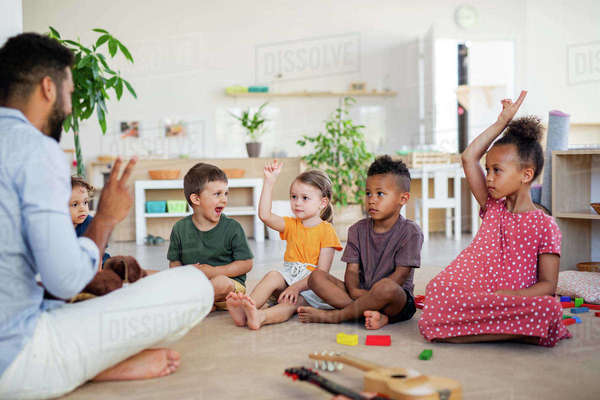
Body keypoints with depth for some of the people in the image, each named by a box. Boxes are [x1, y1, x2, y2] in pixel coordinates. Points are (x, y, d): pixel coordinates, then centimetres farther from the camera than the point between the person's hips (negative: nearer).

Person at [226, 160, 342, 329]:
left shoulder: (326, 231, -4)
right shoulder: (291, 225, 13)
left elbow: (322, 270, -12)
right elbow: (264, 215, -4)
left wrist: (296, 287, -24)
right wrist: (269, 182, -6)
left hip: (310, 283, -4)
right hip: (289, 276, 5)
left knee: (295, 301, -33)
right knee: (273, 276, -27)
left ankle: (260, 317, -61)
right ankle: (243, 311, -47)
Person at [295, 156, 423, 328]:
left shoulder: (410, 231, -5)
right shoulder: (358, 230, 10)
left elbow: (401, 274, -12)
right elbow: (352, 269, 3)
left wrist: (371, 294, -20)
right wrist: (354, 290, -19)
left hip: (399, 301, -5)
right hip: (361, 294, 5)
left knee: (387, 288, -40)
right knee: (316, 277, -14)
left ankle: (334, 315, -18)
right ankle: (373, 314, -28)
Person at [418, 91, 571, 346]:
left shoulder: (546, 226, 1)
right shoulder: (493, 208, 13)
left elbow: (548, 286, -4)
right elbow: (469, 158, 9)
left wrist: (510, 295, -21)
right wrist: (502, 122, 11)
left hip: (516, 304, -3)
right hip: (478, 299, 3)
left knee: (550, 310, -36)